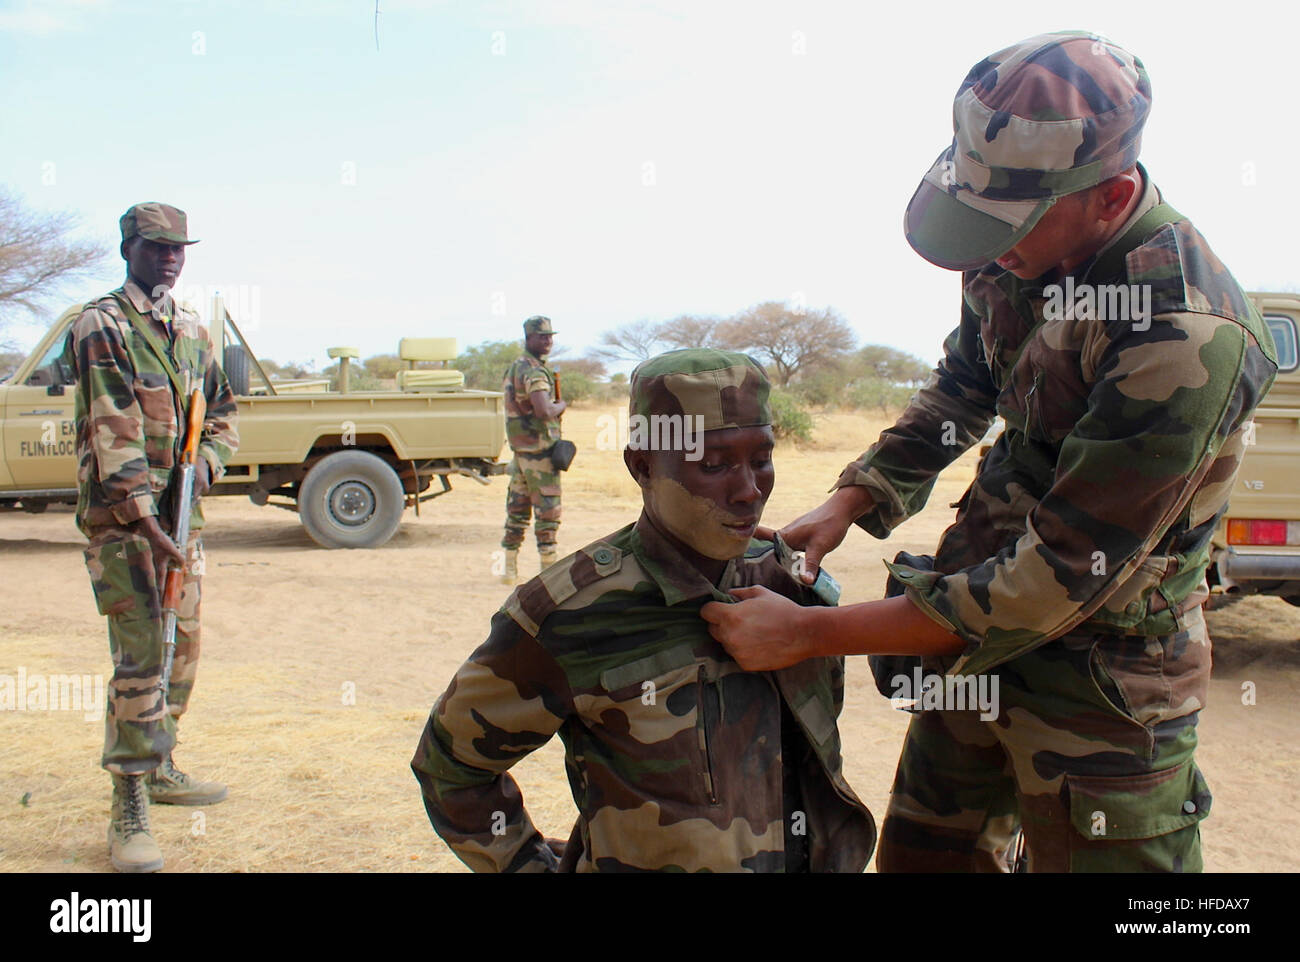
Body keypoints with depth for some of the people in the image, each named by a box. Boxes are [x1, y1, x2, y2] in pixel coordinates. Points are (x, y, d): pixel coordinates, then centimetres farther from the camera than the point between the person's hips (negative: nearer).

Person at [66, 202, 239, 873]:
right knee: (141, 658, -11)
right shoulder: (102, 326, -8)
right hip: (121, 516, -7)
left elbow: (222, 413, 19)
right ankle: (129, 808, -4)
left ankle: (156, 768, 30)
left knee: (181, 652, 14)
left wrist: (207, 461, -4)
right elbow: (113, 433, -17)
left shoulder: (192, 332, 13)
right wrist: (146, 523, -23)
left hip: (181, 512, 7)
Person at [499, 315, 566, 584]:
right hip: (539, 449, -9)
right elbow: (544, 411, -29)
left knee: (517, 509, 12)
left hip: (519, 447, 9)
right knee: (548, 510, -3)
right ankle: (549, 569, 0)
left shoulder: (514, 367, 15)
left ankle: (510, 569, 17)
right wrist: (562, 405, -10)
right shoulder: (534, 371, -16)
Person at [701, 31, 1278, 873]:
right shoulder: (1016, 253, -7)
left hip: (1101, 690, -7)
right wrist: (850, 502, 1)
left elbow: (1056, 582, -28)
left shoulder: (1190, 337, -30)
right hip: (976, 630, 7)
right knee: (919, 854, 19)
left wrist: (810, 634, -25)